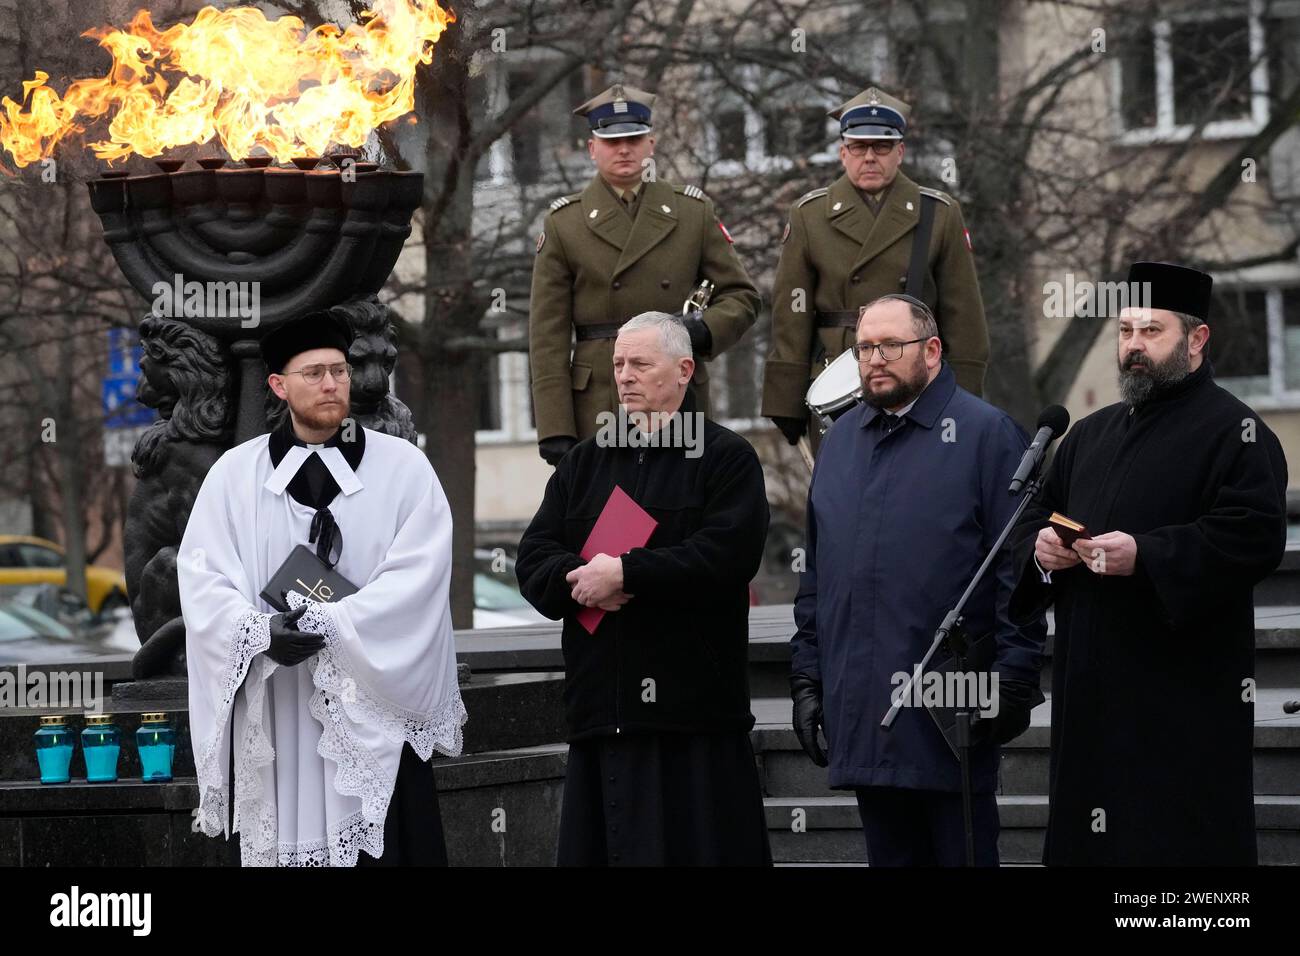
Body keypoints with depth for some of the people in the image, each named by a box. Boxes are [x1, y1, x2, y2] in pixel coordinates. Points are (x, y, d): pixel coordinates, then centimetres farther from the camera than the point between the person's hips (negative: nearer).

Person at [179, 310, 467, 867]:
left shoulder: (402, 466, 3)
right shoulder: (236, 473, 8)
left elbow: (419, 571, -8)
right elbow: (201, 575, 0)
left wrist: (329, 624, -16)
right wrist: (262, 631, -17)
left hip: (374, 706, -1)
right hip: (275, 713, 1)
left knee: (386, 850, -3)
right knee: (285, 845, 2)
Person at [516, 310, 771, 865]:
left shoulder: (725, 458, 3)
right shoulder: (584, 463, 20)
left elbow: (728, 554, -13)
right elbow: (534, 560, 11)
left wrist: (625, 574, -14)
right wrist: (582, 578, -11)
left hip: (692, 708, -5)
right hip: (601, 707, 5)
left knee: (691, 847, -6)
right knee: (597, 847, 1)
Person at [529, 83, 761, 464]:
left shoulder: (695, 212, 9)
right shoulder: (564, 223, 4)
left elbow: (741, 296, 12)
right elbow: (547, 335, 1)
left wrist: (703, 330, -11)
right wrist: (554, 429, -6)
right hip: (598, 412, -2)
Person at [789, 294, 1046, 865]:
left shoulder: (986, 433, -2)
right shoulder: (841, 441, 16)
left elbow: (1020, 567, -7)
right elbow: (816, 575, 19)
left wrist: (1014, 681, -13)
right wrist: (807, 678, 13)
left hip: (952, 709, -6)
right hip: (859, 708, 6)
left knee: (963, 849, 0)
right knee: (890, 854, 10)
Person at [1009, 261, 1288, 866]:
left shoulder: (1232, 431, -5)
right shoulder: (1091, 435, 19)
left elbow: (1255, 537, -17)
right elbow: (1038, 515, 26)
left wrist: (1144, 555, -23)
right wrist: (1040, 546, 0)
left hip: (1184, 691, -7)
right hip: (1091, 689, 7)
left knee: (1173, 839, -8)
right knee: (1090, 838, 8)